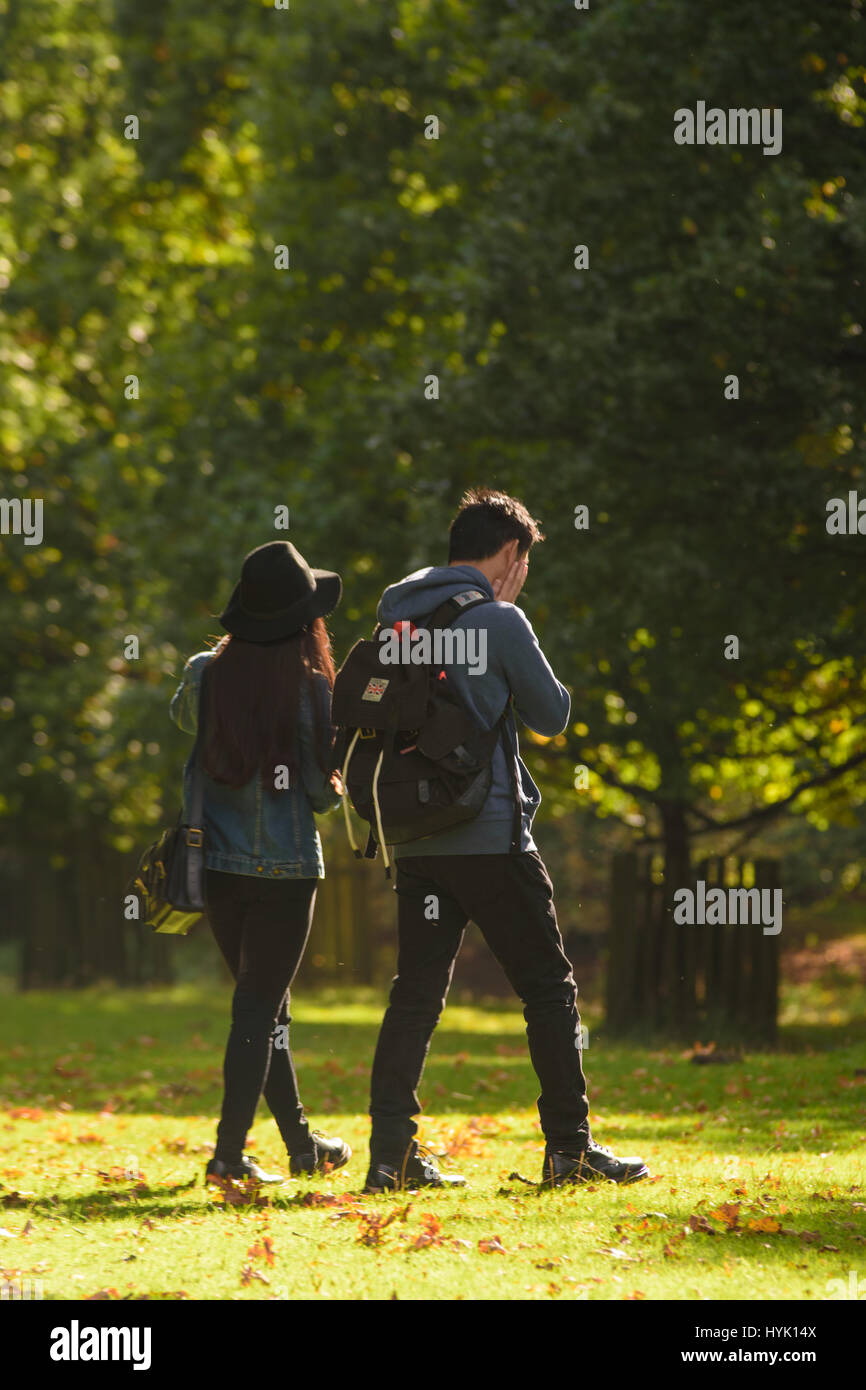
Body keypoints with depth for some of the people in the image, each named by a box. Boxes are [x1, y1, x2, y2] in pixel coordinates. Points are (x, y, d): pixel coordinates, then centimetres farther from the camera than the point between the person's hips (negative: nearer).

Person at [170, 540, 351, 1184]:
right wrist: (330, 791, 15)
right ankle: (229, 1151, -6)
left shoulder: (205, 675, -3)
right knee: (258, 1009, 1)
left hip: (218, 865, 4)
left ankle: (302, 1142, 28)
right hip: (287, 867, -4)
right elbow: (323, 791, -7)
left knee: (267, 1007, 17)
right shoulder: (310, 689, -13)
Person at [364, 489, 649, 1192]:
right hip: (491, 837, -6)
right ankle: (569, 1147, 3)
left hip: (417, 839, 6)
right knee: (549, 988, 3)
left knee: (416, 994, 8)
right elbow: (551, 713, 0)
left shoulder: (397, 618, 10)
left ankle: (392, 1151, 4)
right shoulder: (498, 621, -10)